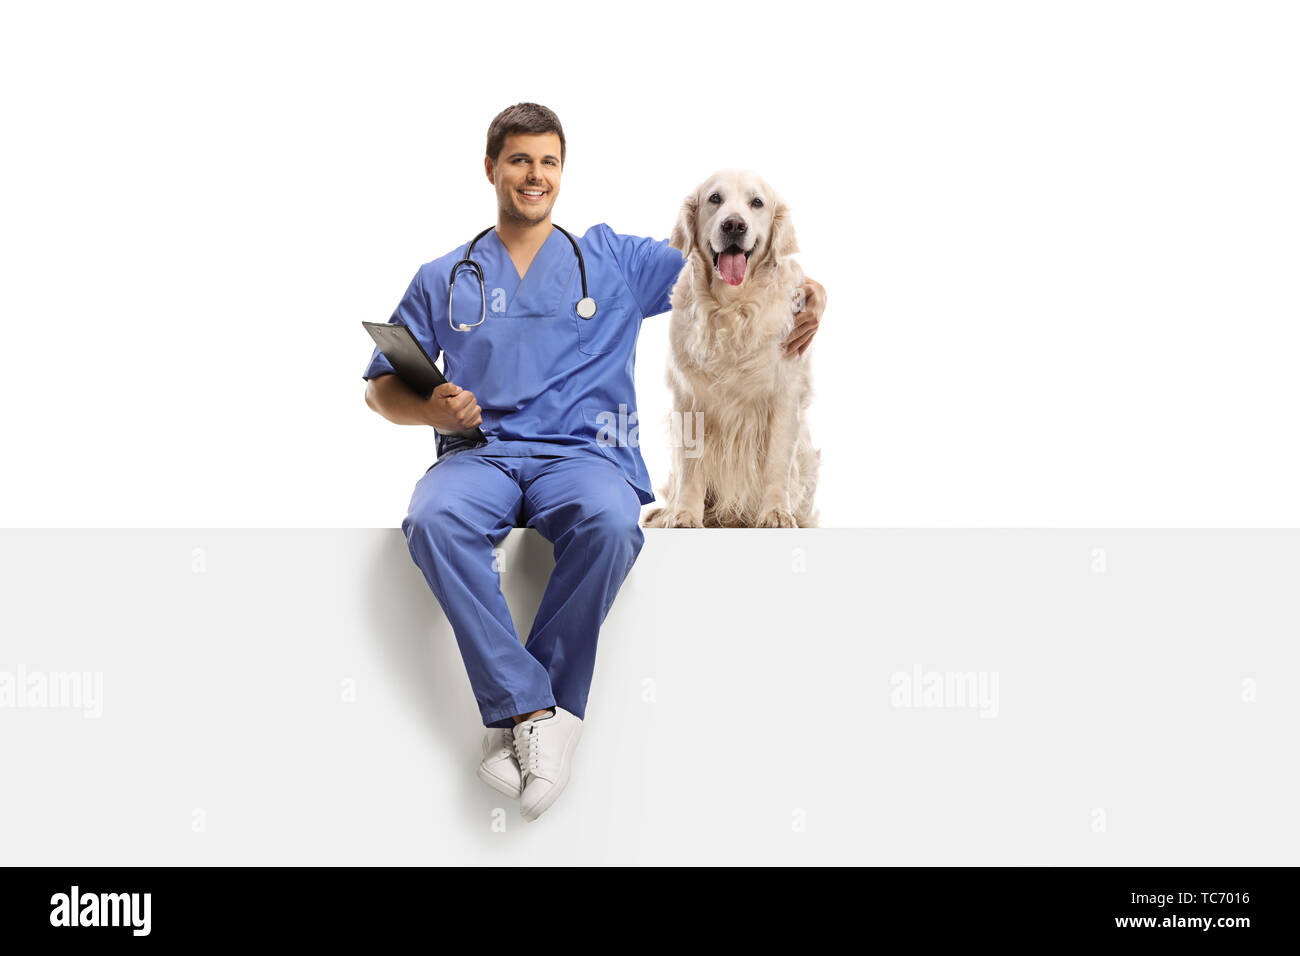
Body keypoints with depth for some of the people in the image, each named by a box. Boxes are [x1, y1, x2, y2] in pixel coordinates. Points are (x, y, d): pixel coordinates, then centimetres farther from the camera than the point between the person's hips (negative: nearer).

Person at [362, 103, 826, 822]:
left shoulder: (613, 260, 20)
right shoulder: (443, 278, 22)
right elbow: (380, 386, 21)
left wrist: (801, 289, -3)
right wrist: (430, 410, -2)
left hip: (583, 452, -1)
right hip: (479, 451, 1)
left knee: (610, 522, -37)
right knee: (435, 521, -35)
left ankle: (515, 718, -26)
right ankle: (535, 711, -31)